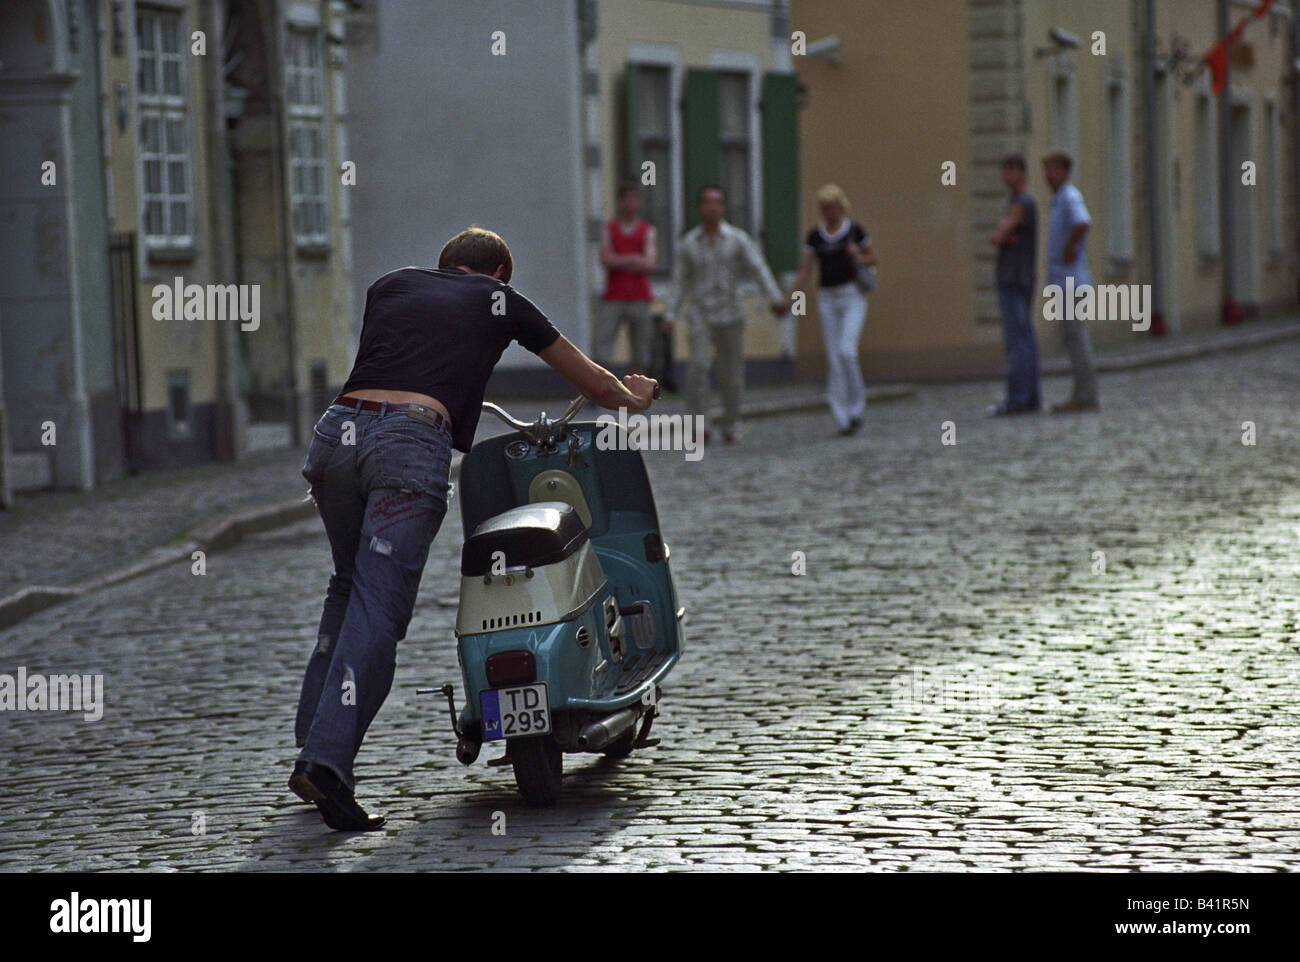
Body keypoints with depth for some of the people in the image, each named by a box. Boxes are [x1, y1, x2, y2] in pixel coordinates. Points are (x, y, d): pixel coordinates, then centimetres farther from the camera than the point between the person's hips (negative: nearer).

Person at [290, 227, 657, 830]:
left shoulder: (391, 283, 29)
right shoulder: (501, 301, 22)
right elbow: (594, 383, 32)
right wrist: (633, 397, 54)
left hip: (338, 429, 4)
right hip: (412, 440, -4)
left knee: (347, 589, 22)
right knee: (377, 607, -8)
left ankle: (310, 746, 18)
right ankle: (327, 763, -20)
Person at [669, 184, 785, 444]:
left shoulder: (738, 239, -1)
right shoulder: (688, 244, 3)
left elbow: (759, 269, -9)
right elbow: (683, 283, 11)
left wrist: (776, 298, -22)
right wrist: (672, 315, 6)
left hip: (731, 315, 0)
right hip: (701, 315, 0)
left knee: (730, 373, 5)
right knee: (699, 364, -20)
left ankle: (731, 425, 23)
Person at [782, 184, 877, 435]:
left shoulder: (854, 230, -2)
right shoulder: (815, 235, 5)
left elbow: (873, 257, 9)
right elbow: (804, 270, 6)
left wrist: (859, 258, -13)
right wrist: (787, 300, -3)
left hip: (853, 296, -3)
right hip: (828, 299, 3)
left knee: (847, 351, -19)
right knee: (833, 360, 1)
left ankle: (857, 403, 0)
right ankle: (843, 418, 6)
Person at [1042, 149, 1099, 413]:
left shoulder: (1071, 197, -13)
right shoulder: (1058, 199, 19)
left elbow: (1083, 223, -33)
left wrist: (1069, 247, -20)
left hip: (1071, 279, -10)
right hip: (1063, 280, 10)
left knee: (1076, 334, -9)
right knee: (1073, 336, 11)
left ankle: (1085, 396, -7)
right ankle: (1082, 394, 14)